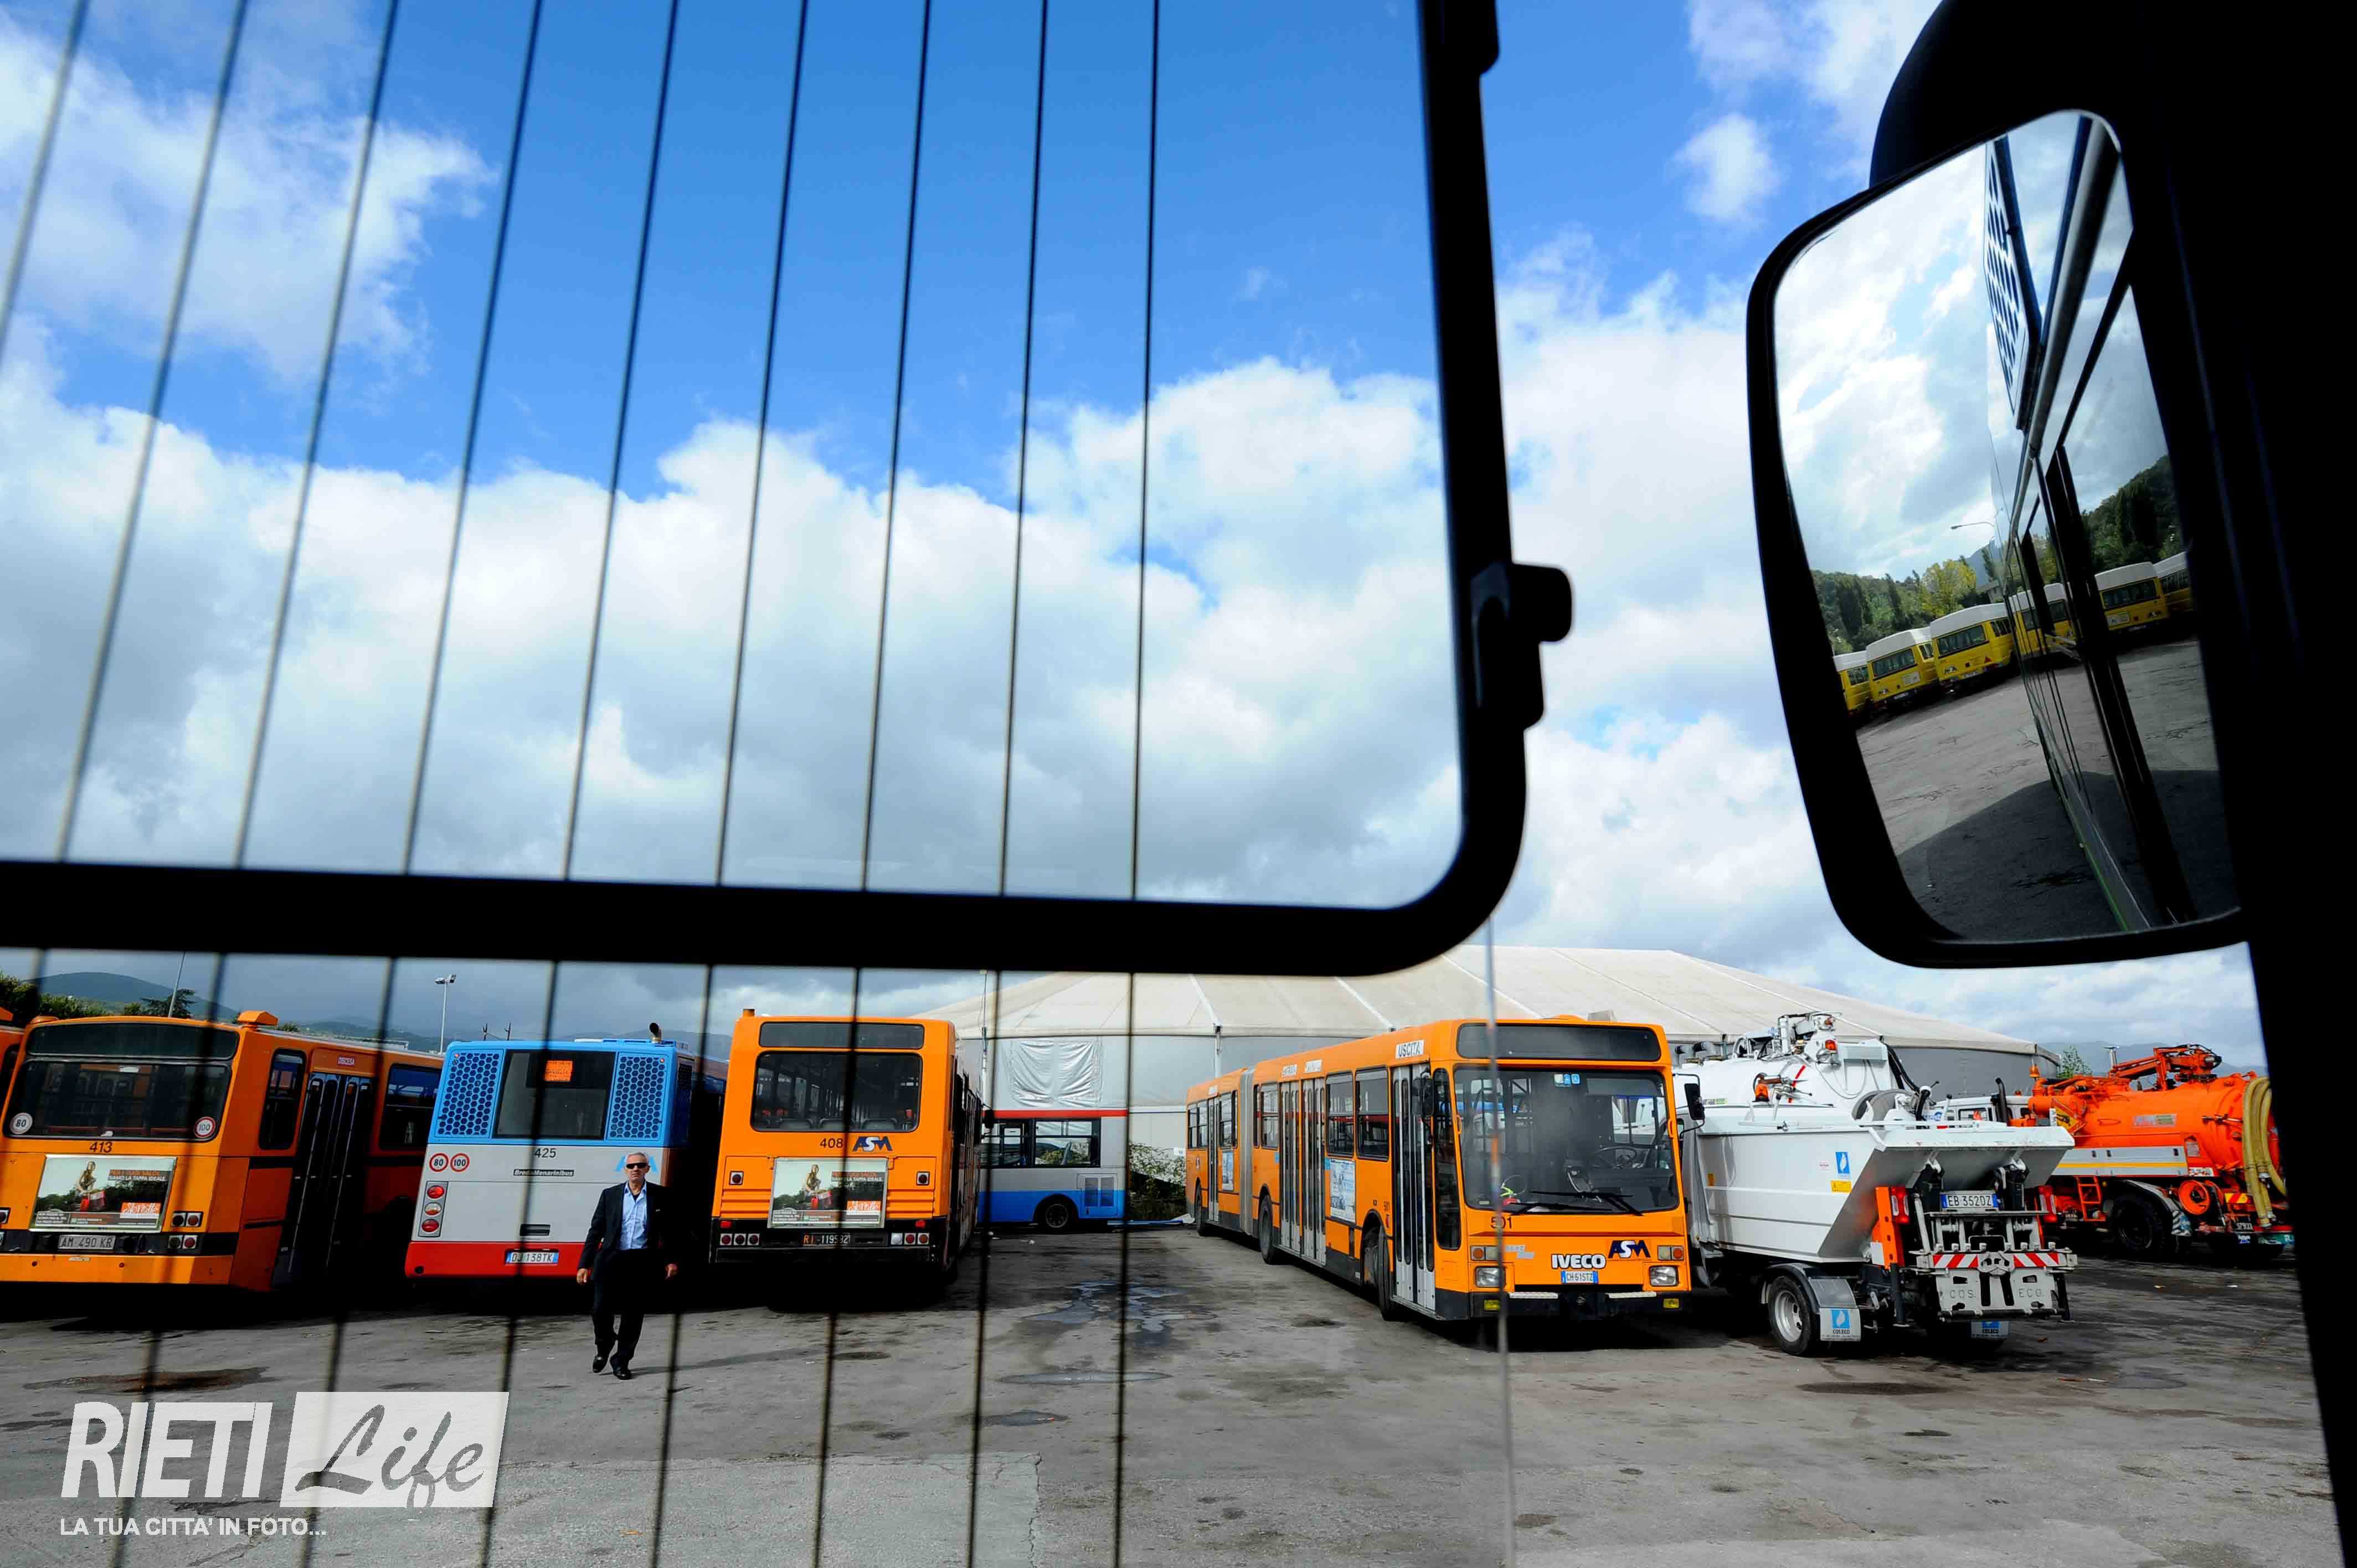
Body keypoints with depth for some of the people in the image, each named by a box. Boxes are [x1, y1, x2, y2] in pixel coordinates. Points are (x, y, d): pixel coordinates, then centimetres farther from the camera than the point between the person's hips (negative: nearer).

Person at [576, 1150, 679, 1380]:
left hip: (642, 1264, 0)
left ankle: (621, 1361, 20)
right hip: (611, 1260, 0)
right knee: (600, 1310, -3)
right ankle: (604, 1347, 27)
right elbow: (596, 1231, 7)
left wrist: (672, 1260, 2)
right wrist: (585, 1264, 3)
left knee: (633, 1316, 4)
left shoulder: (660, 1196, 4)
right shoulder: (610, 1195, 6)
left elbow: (668, 1231, 8)